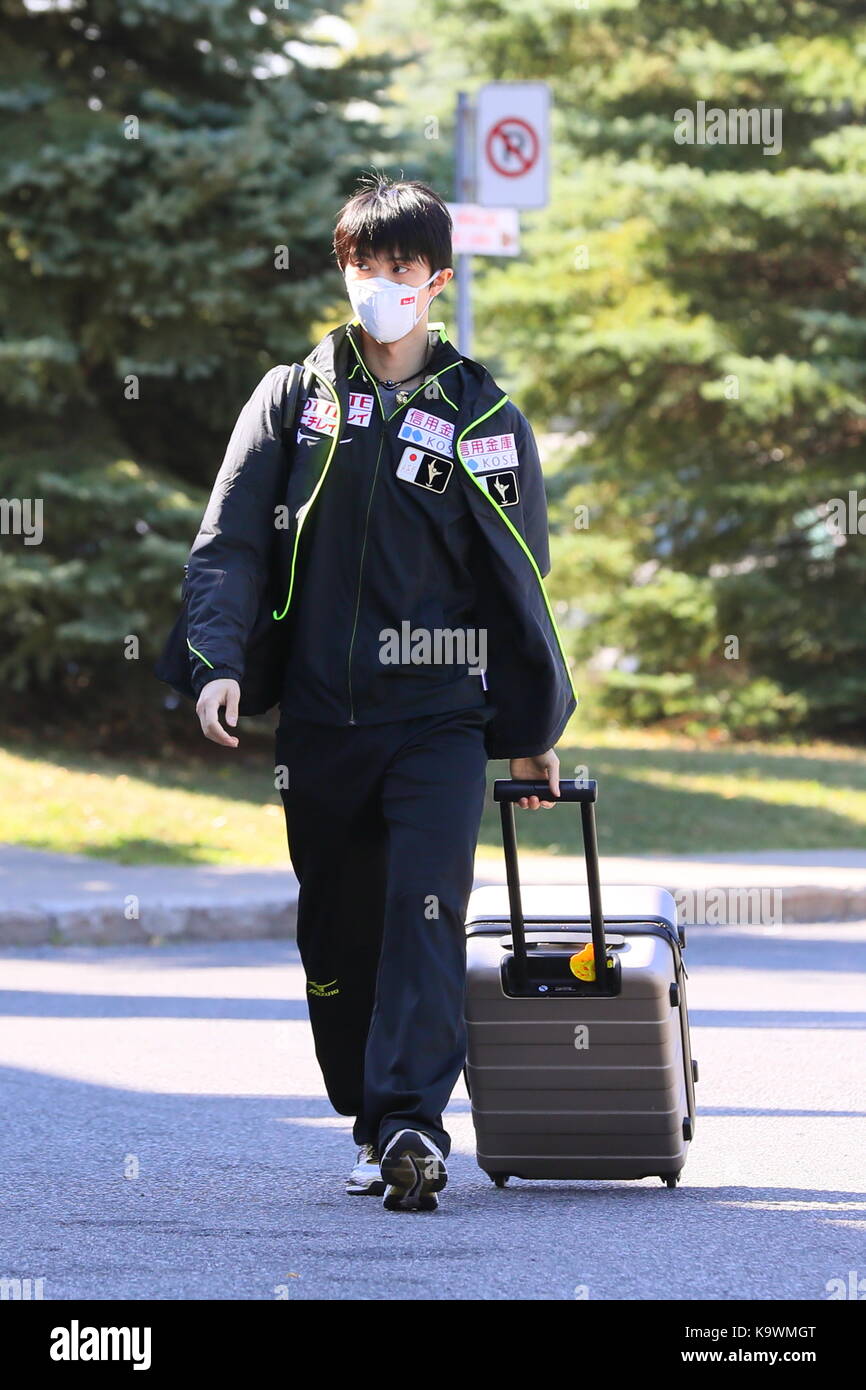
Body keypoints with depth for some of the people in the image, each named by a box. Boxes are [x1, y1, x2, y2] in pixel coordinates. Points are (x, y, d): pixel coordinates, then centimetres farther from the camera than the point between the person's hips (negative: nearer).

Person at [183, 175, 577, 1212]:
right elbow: (228, 541, 6)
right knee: (337, 933, 7)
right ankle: (372, 1127, 19)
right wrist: (218, 660, -10)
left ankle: (415, 1123, -24)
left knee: (425, 912, -17)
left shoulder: (485, 418, 5)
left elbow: (519, 583, 12)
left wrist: (533, 731, 16)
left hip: (440, 712, -2)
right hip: (318, 718, 2)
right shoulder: (291, 399, 7)